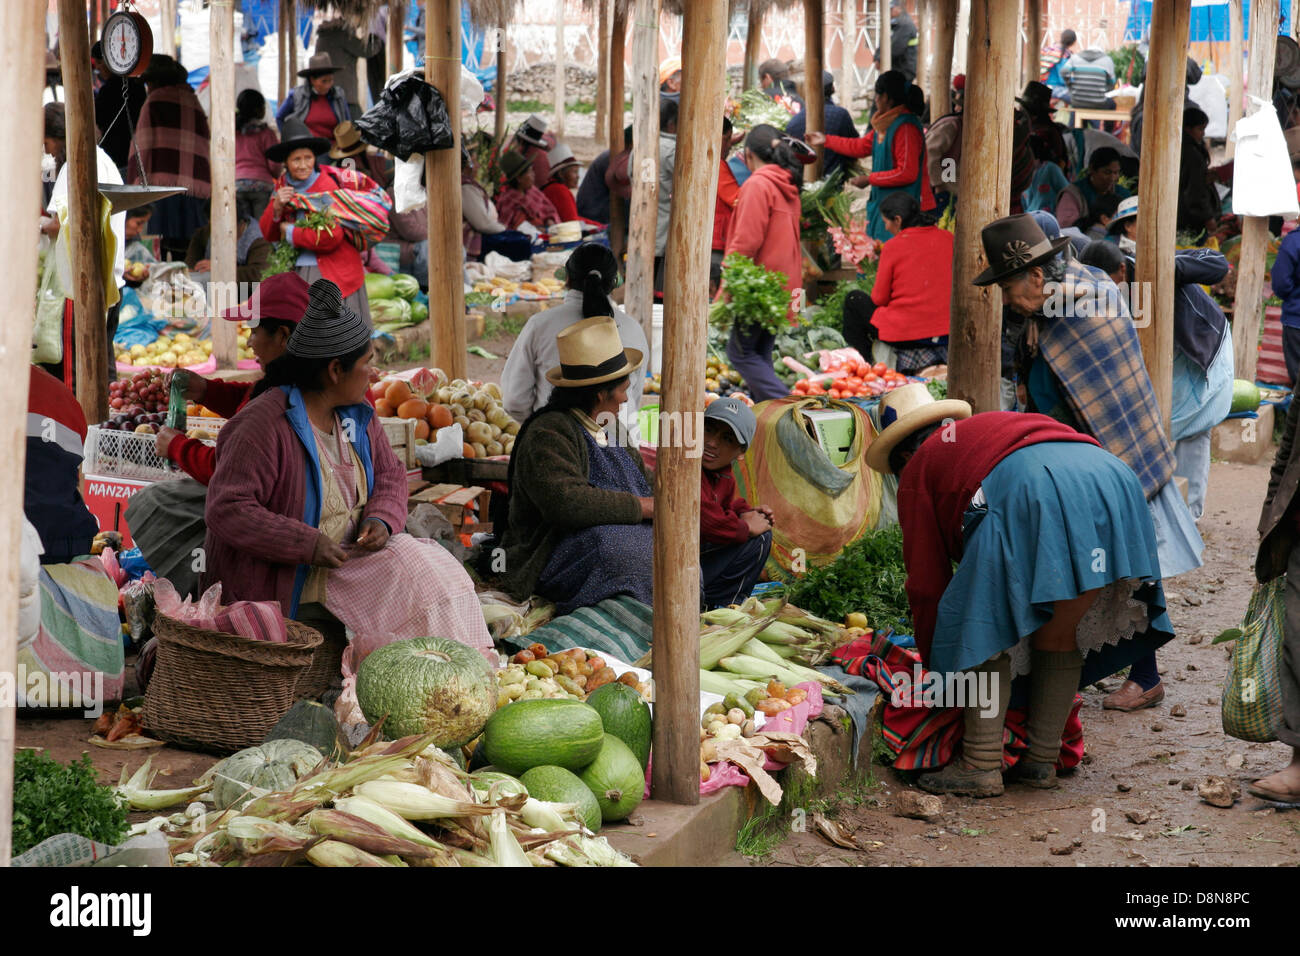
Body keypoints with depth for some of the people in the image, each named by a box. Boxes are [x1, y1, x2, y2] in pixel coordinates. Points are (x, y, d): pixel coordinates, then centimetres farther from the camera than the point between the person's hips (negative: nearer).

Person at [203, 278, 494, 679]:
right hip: (284, 582, -8)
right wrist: (307, 544, -26)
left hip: (352, 555, 8)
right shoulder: (266, 424, -19)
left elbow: (390, 474, 17)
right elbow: (226, 510, -22)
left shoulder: (357, 414, 7)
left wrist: (382, 518, -7)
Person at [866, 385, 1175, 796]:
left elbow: (927, 582, 25)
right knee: (1061, 634, 19)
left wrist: (937, 671, 36)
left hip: (1030, 492, -6)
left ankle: (981, 765, 8)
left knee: (986, 629, 8)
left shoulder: (918, 470, 26)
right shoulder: (994, 424, 44)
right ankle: (1042, 761, 22)